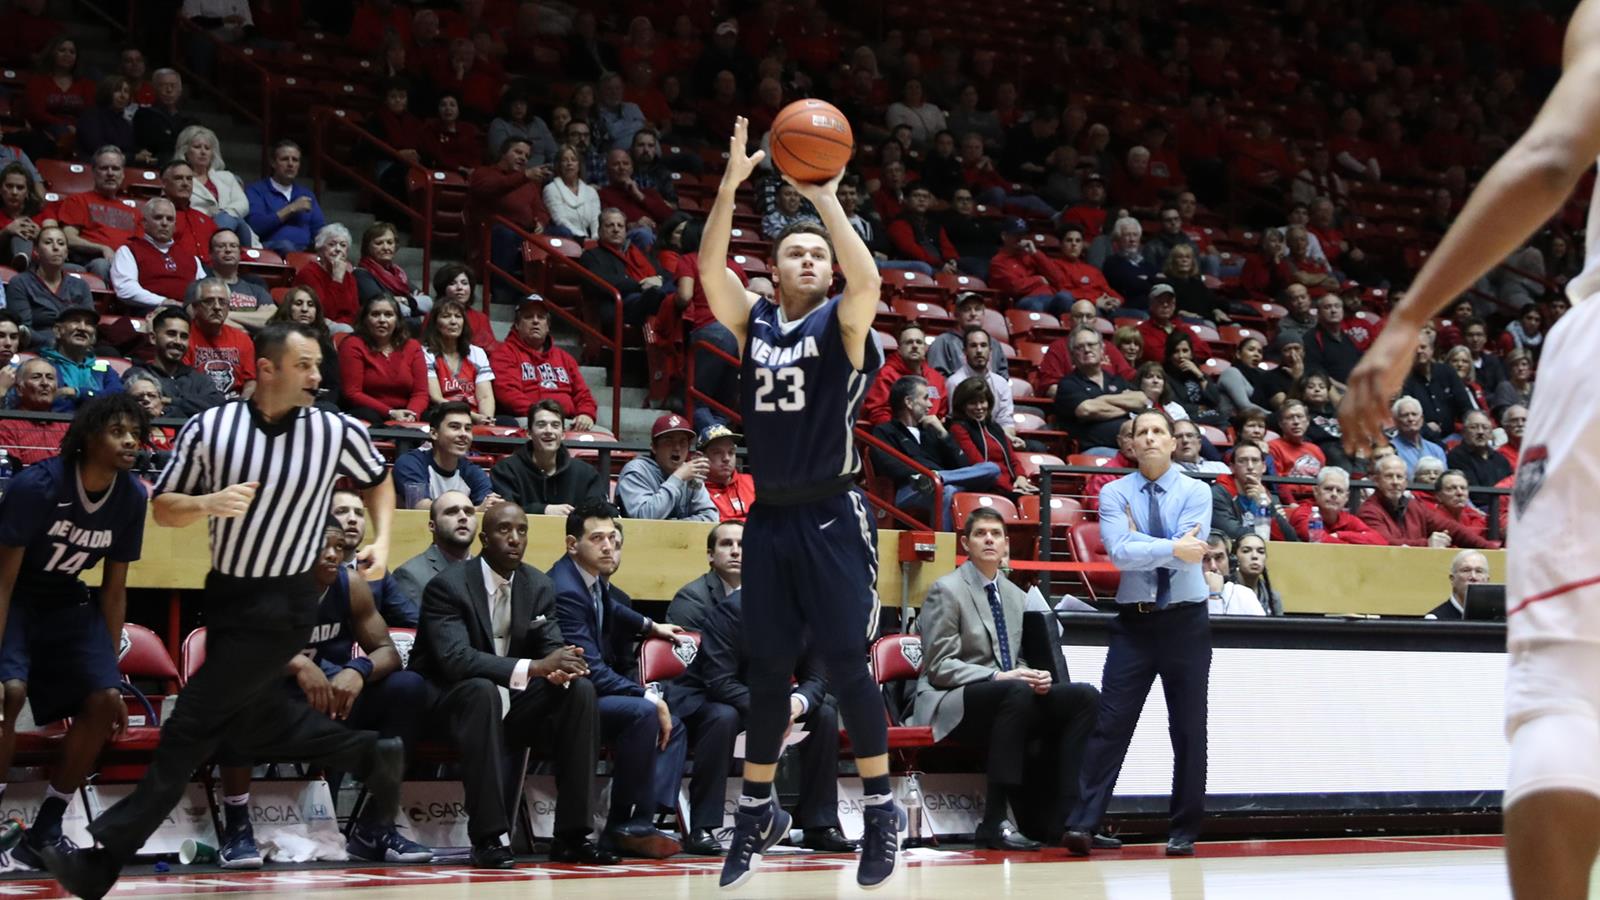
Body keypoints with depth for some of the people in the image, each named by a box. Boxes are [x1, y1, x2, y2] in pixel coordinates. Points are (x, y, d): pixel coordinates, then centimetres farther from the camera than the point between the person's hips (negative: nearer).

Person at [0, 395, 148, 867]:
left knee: (104, 701, -10)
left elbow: (114, 590, -1)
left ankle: (44, 831, 3)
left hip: (67, 605, 5)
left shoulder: (131, 497, -11)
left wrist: (112, 674, 1)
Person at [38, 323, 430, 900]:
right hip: (225, 593, 4)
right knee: (253, 724, 13)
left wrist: (382, 540, -2)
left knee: (191, 727, -7)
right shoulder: (210, 428, -7)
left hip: (281, 605, -4)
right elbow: (163, 508, -1)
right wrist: (208, 504, -21)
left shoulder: (338, 433, -8)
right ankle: (372, 758, 34)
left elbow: (378, 481, 12)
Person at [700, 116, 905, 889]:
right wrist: (730, 186, -15)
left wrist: (825, 197, -24)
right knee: (767, 672, 9)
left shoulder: (841, 324, 0)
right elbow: (710, 268, -5)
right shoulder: (752, 323, 9)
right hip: (769, 518, 4)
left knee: (847, 667, -5)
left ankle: (880, 814, 6)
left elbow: (867, 279, -22)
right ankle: (757, 813, 20)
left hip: (831, 518, -4)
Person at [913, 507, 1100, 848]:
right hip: (951, 704, -7)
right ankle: (994, 823, -39)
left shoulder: (1016, 596, 18)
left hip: (1012, 698, 7)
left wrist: (1036, 677, -4)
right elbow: (940, 667, -9)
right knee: (1017, 692, -38)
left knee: (1085, 697, -14)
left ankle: (1064, 816, -20)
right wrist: (999, 677, -21)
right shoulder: (946, 590, -3)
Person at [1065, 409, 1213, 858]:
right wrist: (1172, 548, -16)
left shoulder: (1196, 492, 1)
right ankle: (1082, 824, -9)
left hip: (1186, 622, 0)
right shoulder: (1114, 493, 2)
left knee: (1189, 729, 5)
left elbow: (1189, 554, -14)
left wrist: (1140, 540, -9)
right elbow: (1119, 551, -14)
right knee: (1111, 723, -7)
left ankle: (1184, 832, 13)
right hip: (1135, 621, 0)